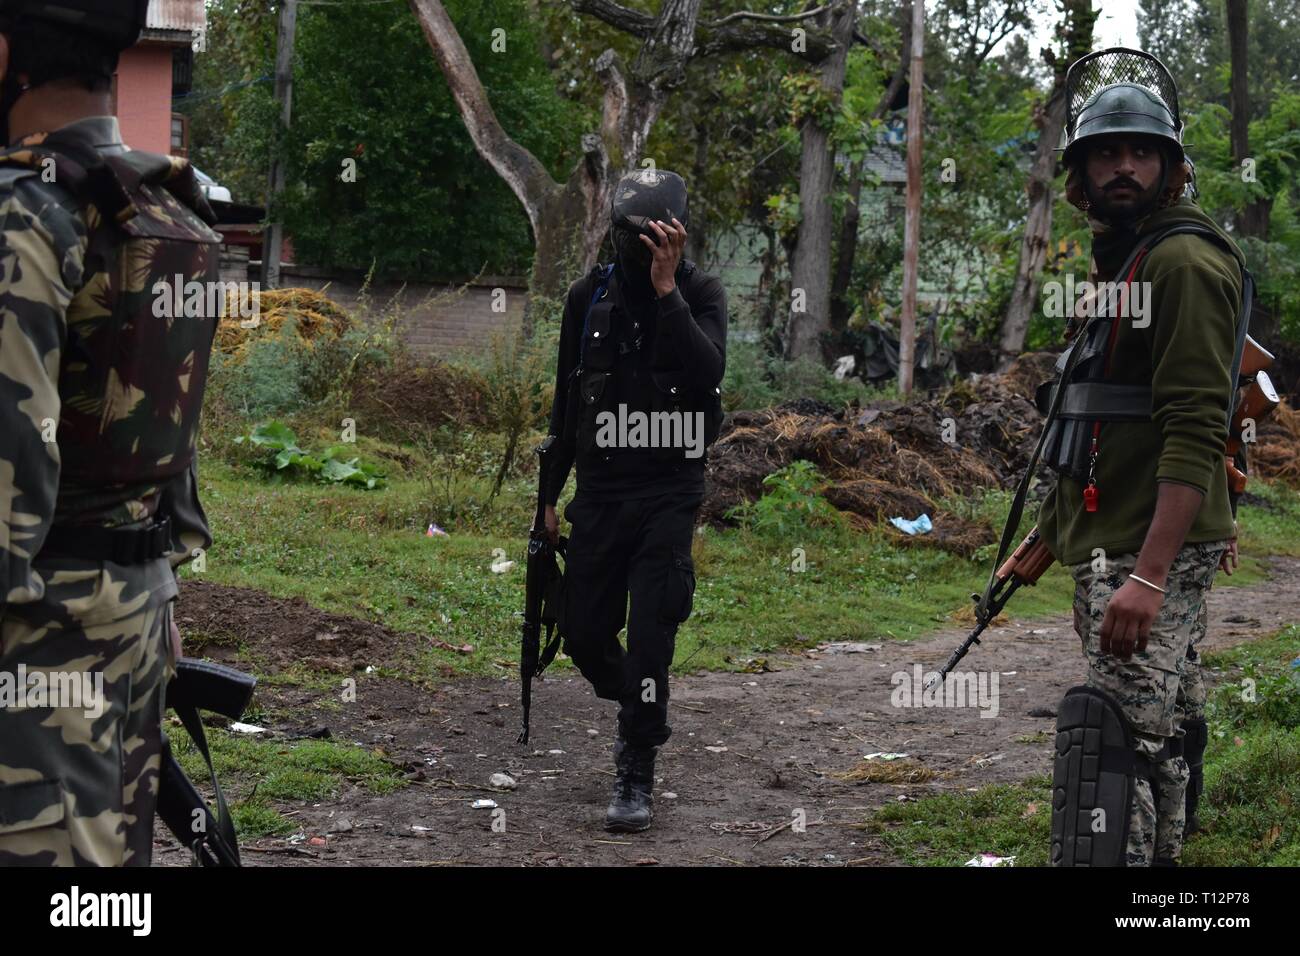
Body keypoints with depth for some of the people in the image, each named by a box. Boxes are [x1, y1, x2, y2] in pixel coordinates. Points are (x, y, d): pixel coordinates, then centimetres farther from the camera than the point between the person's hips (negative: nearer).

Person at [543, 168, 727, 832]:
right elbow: (566, 403, 12)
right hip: (600, 490, 4)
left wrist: (667, 291, -26)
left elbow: (707, 374, -24)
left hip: (669, 494, -3)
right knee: (584, 634, 7)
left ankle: (637, 777, 0)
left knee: (649, 638, -10)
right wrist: (549, 495, 13)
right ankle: (635, 709, 38)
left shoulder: (700, 293, -4)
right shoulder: (589, 297, 4)